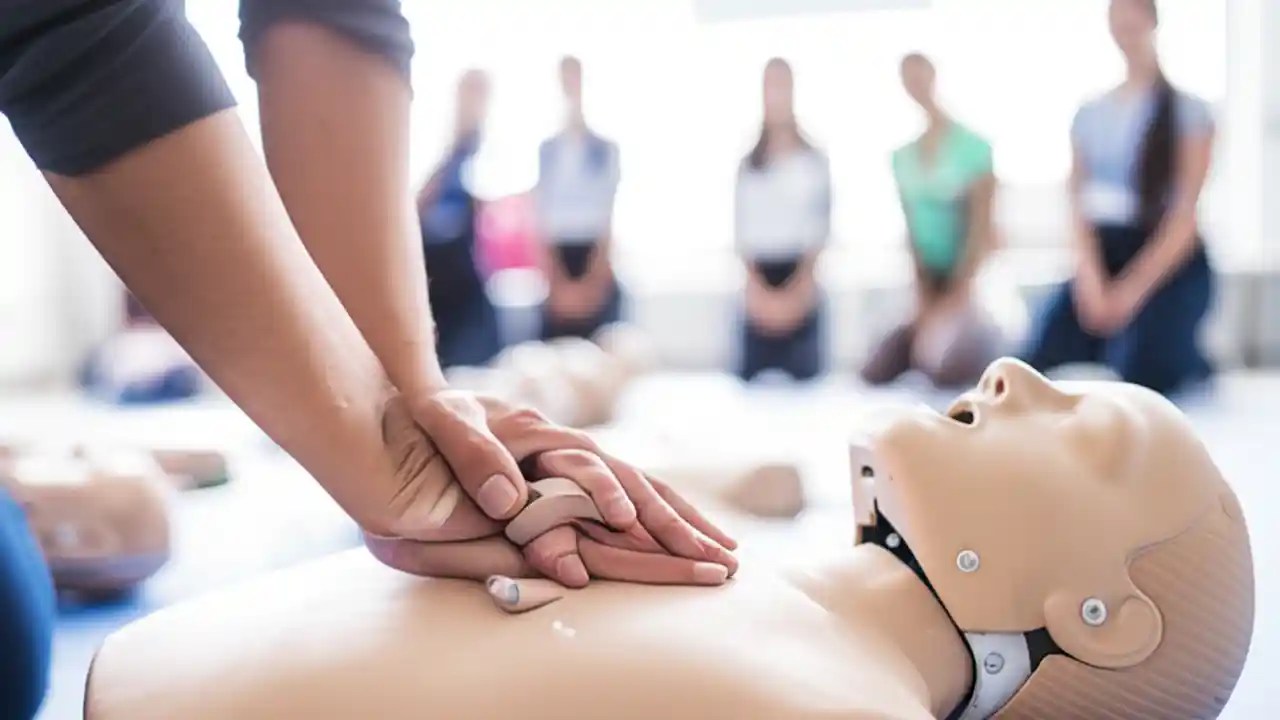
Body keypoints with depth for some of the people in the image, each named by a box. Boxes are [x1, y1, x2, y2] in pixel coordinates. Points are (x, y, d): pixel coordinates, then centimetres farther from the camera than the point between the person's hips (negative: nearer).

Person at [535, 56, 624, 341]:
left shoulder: (606, 149, 0)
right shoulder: (547, 150, 2)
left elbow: (608, 221, -1)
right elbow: (543, 222, 0)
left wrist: (594, 282, -9)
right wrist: (556, 284, -9)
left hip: (595, 259, 0)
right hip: (558, 259, 0)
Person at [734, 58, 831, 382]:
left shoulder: (814, 160, 4)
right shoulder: (749, 164, 11)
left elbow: (819, 225, -2)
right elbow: (743, 230, 5)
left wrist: (800, 289, -11)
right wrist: (756, 288, -7)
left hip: (800, 276, -2)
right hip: (760, 281, 2)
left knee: (804, 375, -4)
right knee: (754, 377, -1)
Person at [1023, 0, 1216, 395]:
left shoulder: (1188, 111, -1)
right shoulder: (1090, 115, 11)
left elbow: (1185, 214, -9)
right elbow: (1079, 203, 1)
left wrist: (1133, 289, -19)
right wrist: (1091, 279, -16)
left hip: (1169, 263, -4)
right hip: (1101, 258, 4)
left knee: (1137, 375, -25)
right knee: (1039, 368, -15)